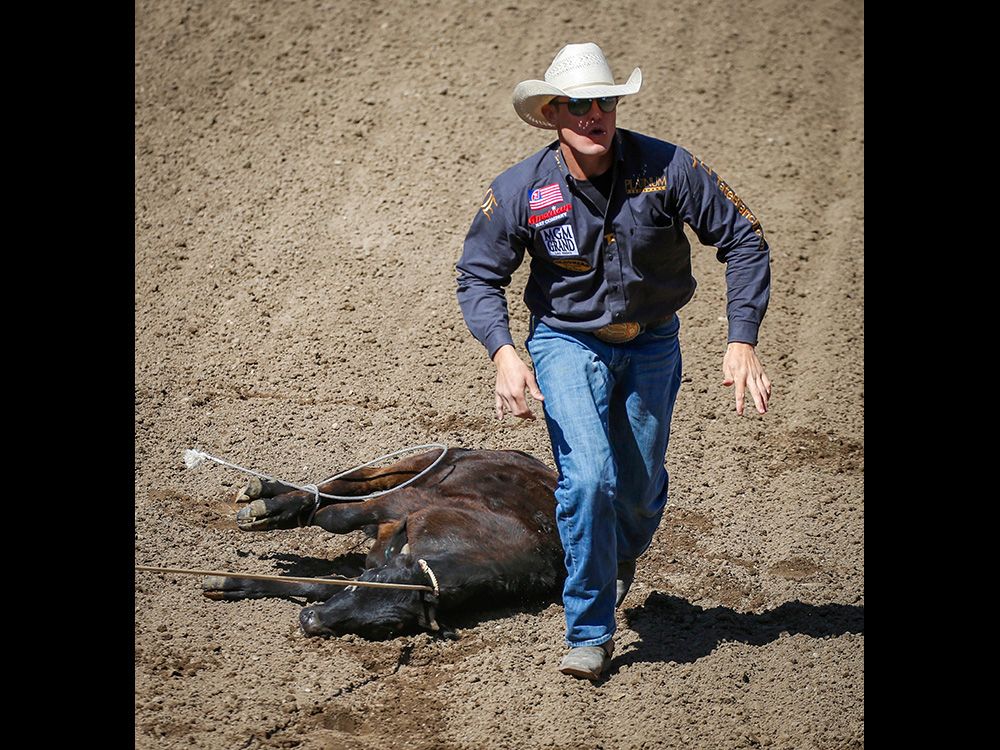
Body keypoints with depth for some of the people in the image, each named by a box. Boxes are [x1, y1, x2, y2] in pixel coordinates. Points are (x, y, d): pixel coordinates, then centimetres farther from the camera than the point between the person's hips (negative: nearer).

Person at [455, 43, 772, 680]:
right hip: (568, 343, -1)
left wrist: (742, 341, -20)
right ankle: (590, 634, -4)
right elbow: (478, 276, -6)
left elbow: (743, 240, -12)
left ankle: (622, 558, 50)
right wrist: (504, 352, -24)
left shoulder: (668, 169, -19)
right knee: (588, 479, -19)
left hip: (652, 345, 2)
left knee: (640, 489, 12)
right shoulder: (521, 190, -17)